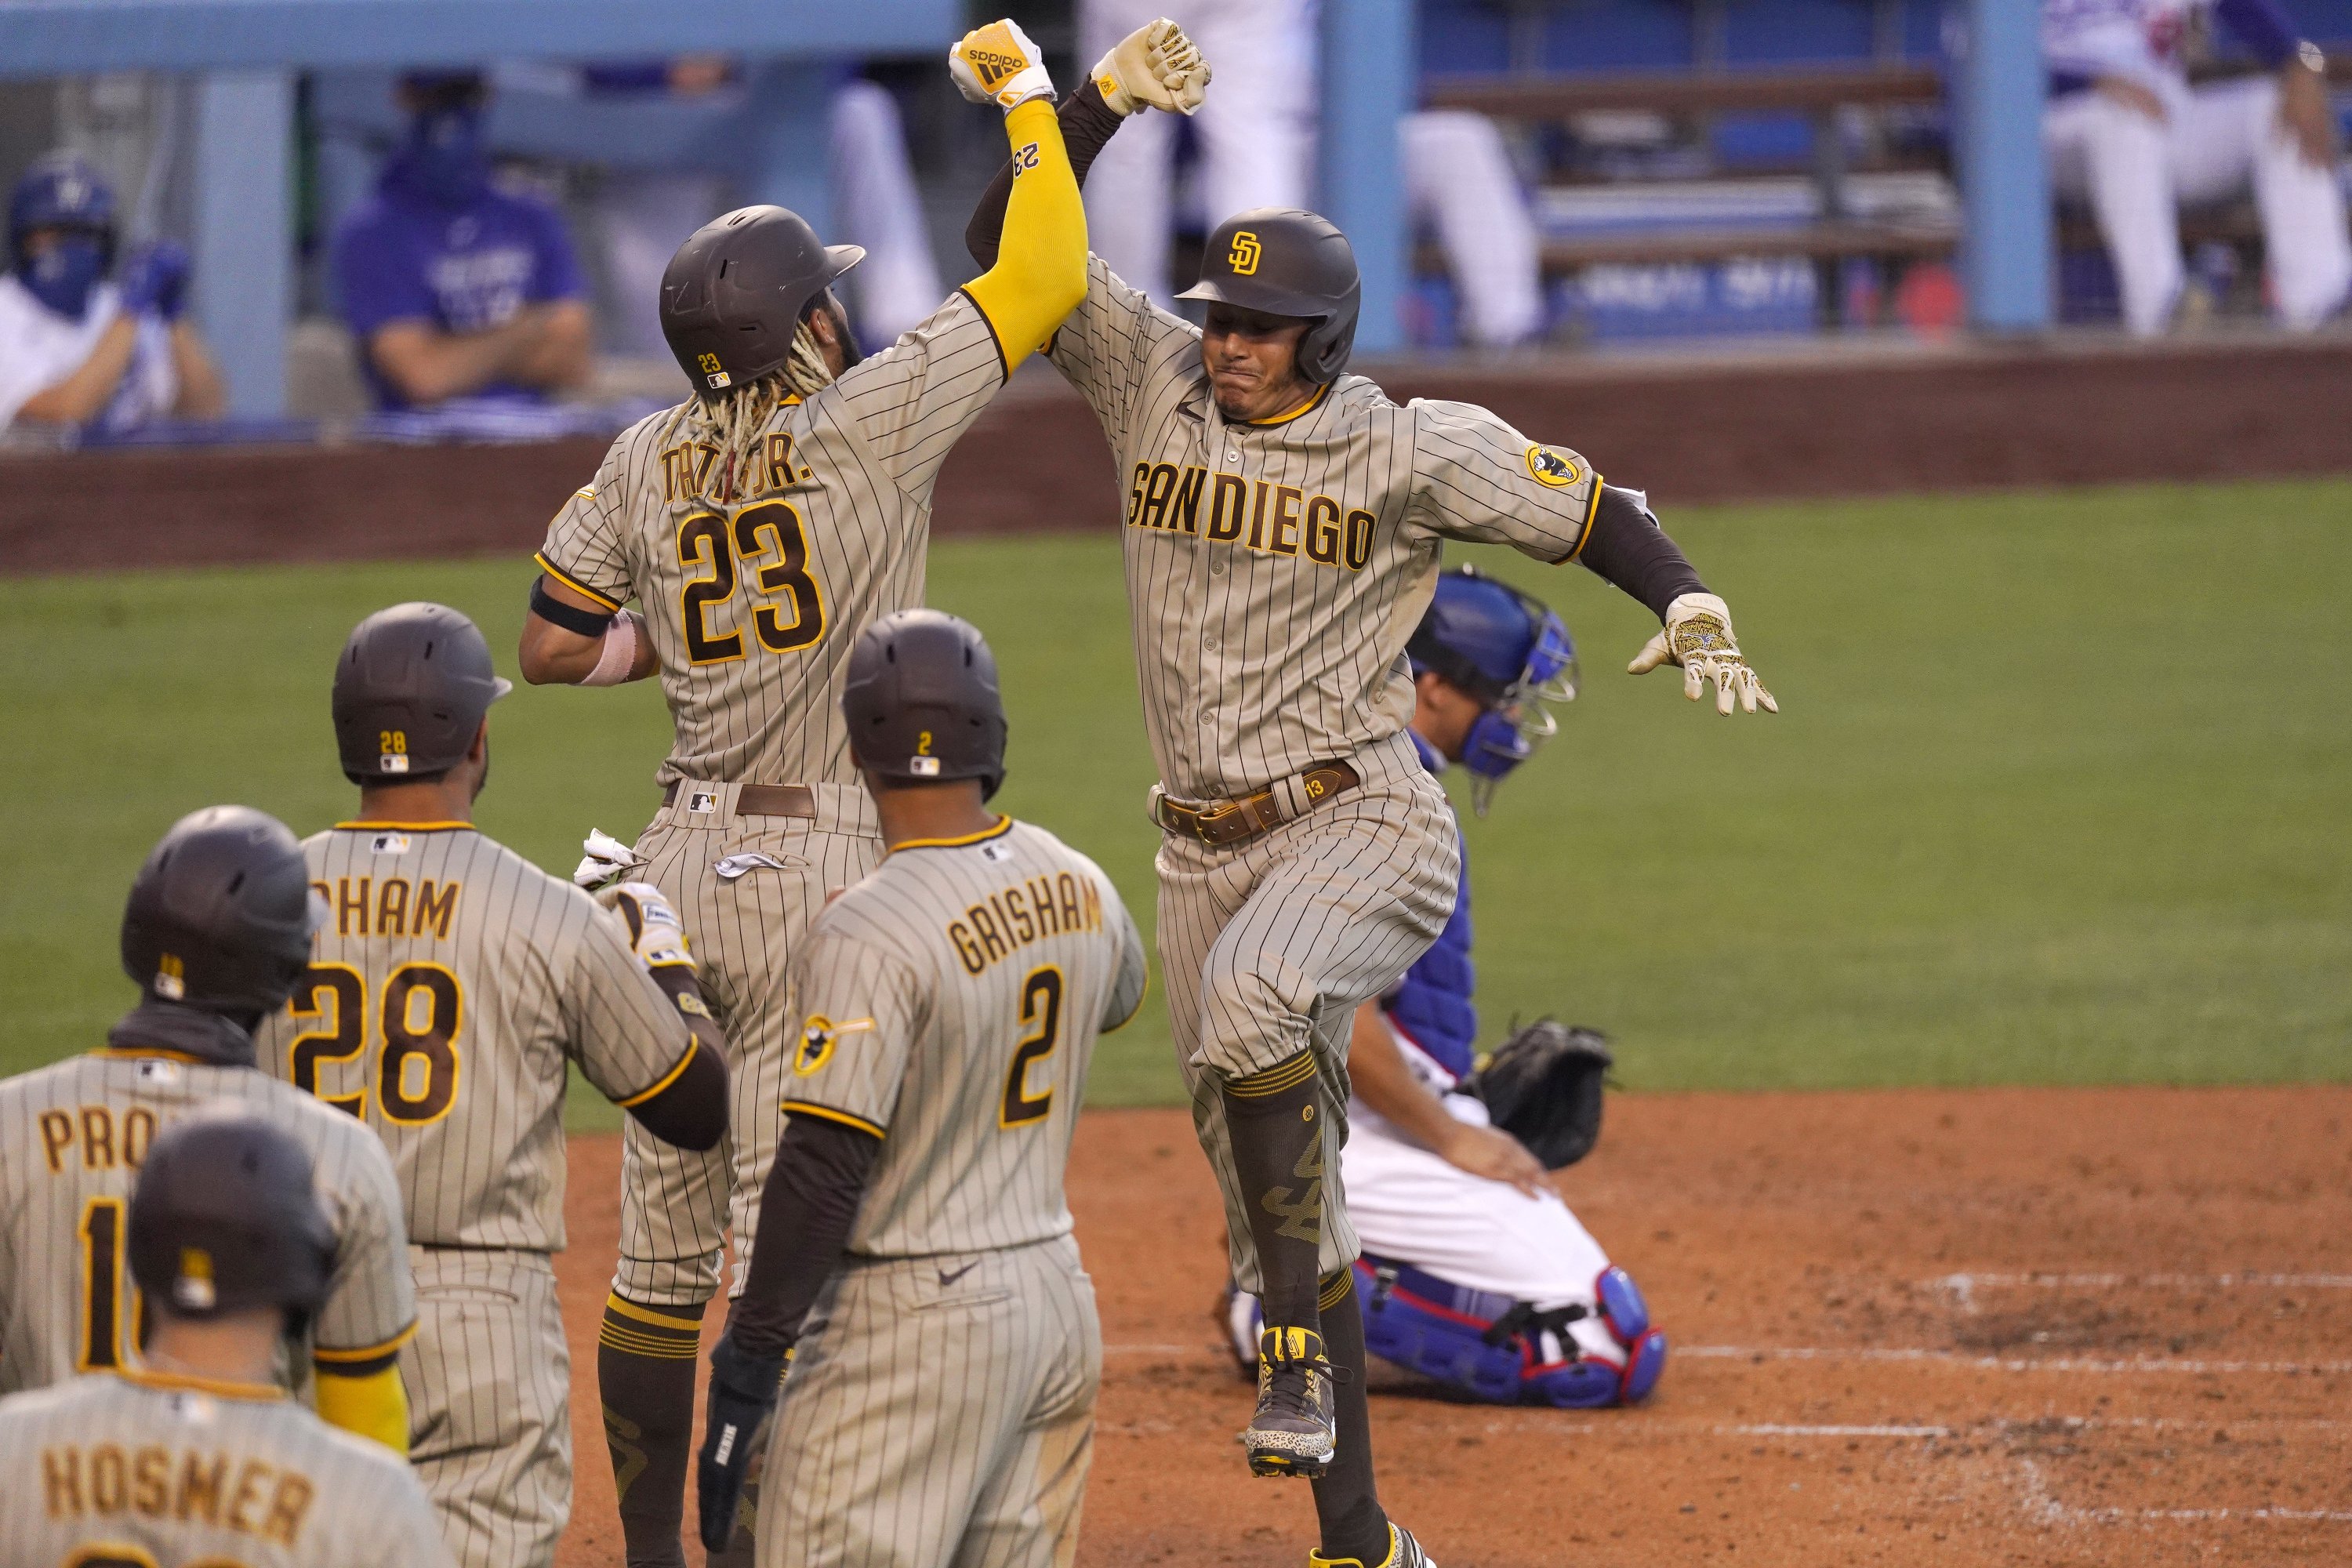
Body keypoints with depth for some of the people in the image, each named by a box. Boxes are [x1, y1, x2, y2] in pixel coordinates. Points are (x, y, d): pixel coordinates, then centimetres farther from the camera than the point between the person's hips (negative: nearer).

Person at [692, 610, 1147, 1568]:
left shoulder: (871, 934, -19)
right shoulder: (1079, 889, 3)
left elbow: (824, 1167, -21)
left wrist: (746, 1370, -17)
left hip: (913, 1318, -8)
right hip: (1057, 1301, 8)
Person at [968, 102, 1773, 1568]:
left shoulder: (1416, 449, -6)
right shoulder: (1154, 376, 2)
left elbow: (1597, 512, 1)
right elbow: (1007, 245, -3)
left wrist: (1689, 604, -18)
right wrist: (1102, 102, -15)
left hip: (1363, 823, -5)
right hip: (1203, 845, 5)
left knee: (1252, 1001, -37)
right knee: (1277, 1199, 7)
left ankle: (1302, 1352, -26)